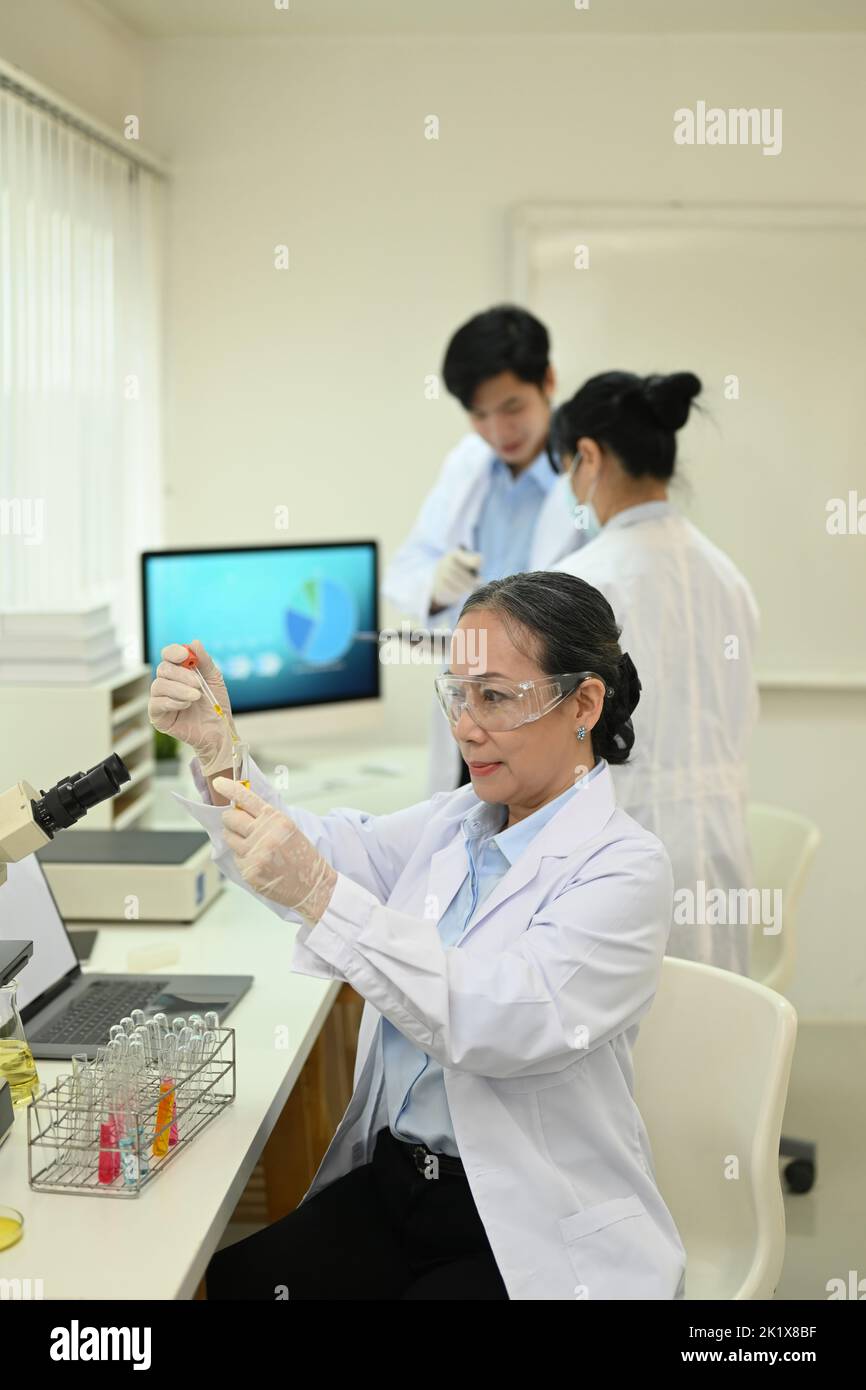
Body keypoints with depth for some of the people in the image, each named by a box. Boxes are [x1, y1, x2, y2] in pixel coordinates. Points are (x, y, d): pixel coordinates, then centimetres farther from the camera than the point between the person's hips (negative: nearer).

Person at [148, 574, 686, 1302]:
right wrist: (216, 750, -17)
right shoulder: (453, 823, 9)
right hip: (392, 1179, 6)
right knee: (232, 1281, -14)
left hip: (537, 1232, -6)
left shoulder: (627, 866, -15)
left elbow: (504, 1022, -27)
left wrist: (319, 894, -35)